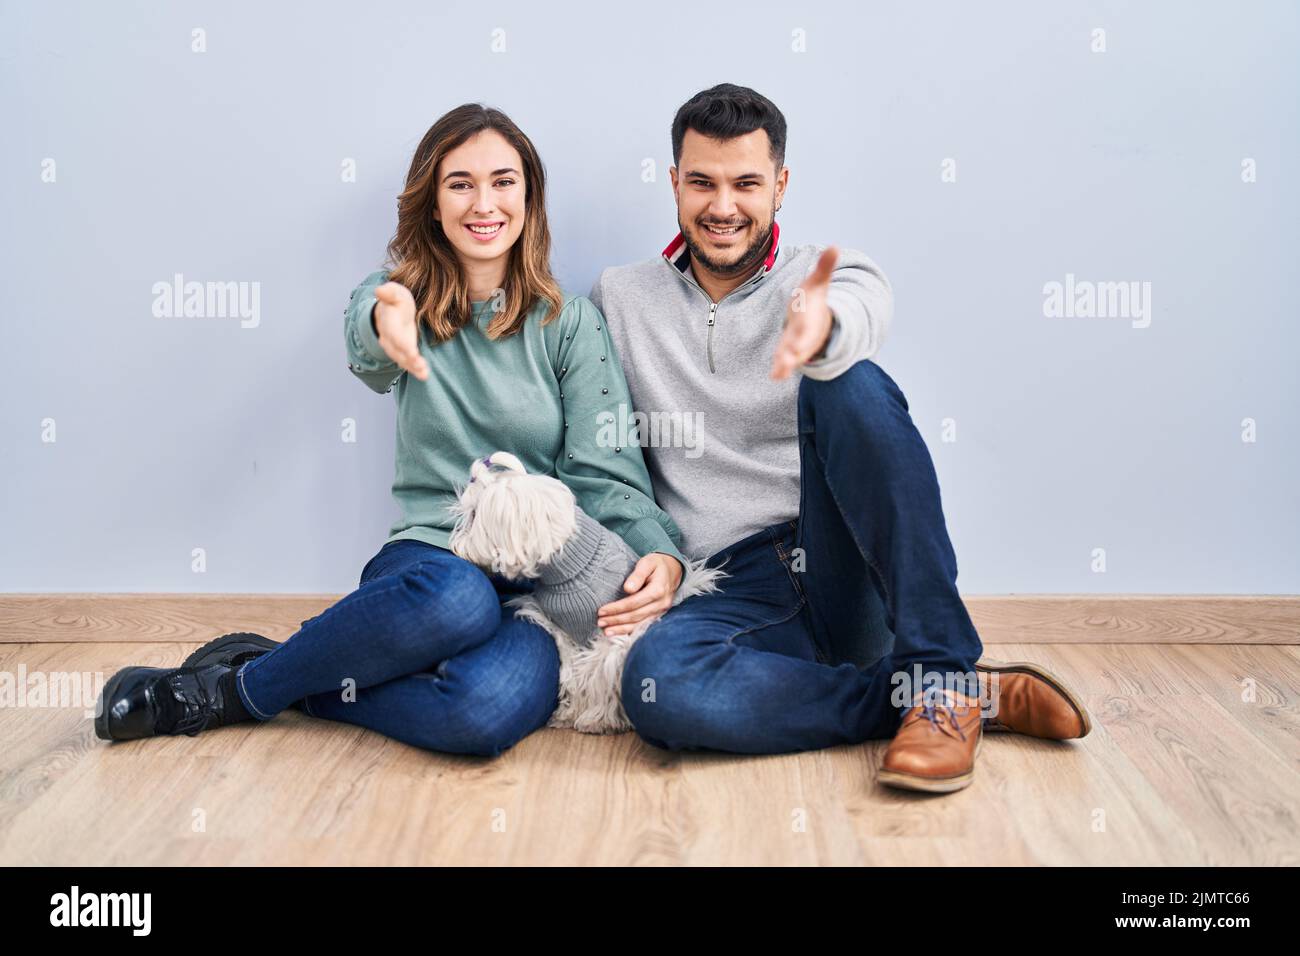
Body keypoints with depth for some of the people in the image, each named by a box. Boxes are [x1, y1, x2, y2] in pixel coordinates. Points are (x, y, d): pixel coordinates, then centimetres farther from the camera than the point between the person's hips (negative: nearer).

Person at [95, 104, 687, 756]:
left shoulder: (571, 323, 8)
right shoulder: (402, 298, 10)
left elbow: (604, 475, 1)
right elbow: (367, 348, -16)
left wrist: (662, 554, -20)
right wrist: (383, 324, -42)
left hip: (547, 584, 1)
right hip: (429, 558, 0)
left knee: (493, 706, -36)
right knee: (456, 596, -41)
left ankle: (241, 692, -14)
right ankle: (259, 679, -16)